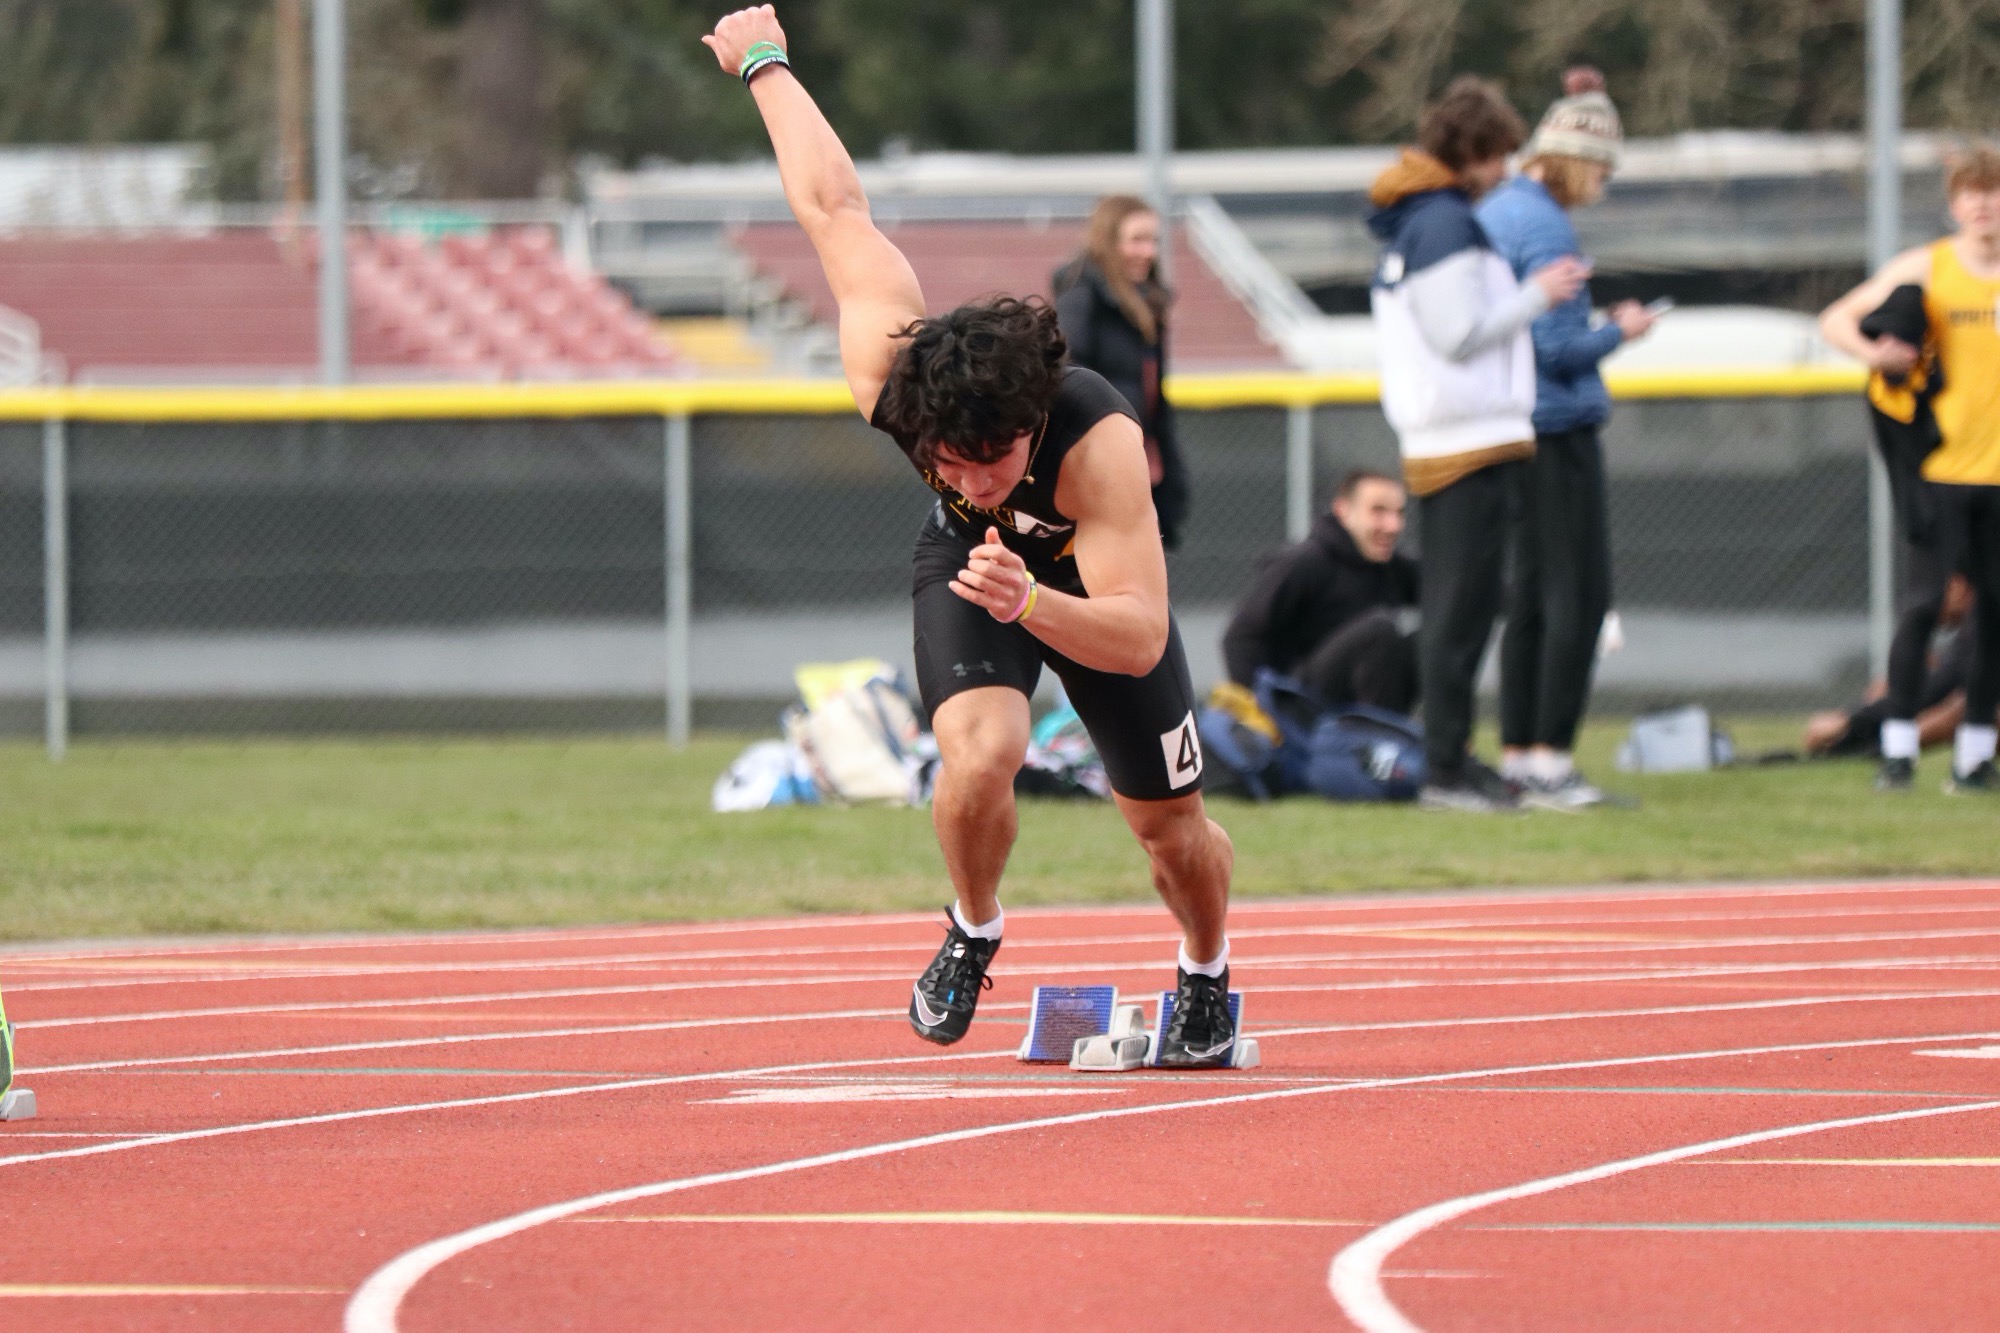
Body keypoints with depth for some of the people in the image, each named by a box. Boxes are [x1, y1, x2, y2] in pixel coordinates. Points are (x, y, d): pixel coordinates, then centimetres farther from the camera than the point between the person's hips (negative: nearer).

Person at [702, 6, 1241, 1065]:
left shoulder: (1100, 440, -44)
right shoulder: (886, 373, -37)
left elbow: (1139, 638, -45)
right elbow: (835, 205, -23)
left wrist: (1028, 604, -64)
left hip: (1085, 578, -1)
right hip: (967, 561, 1)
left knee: (1172, 827, 7)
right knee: (979, 758, -27)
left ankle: (1206, 980, 41)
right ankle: (974, 933, 4)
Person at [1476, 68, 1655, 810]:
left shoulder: (1493, 214, 13)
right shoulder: (1545, 227, -16)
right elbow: (1559, 346, -20)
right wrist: (1620, 332, -3)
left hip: (1506, 433, 9)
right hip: (1558, 428, -9)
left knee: (1529, 594, 13)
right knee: (1579, 593, -7)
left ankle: (1516, 757, 14)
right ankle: (1551, 758, -11)